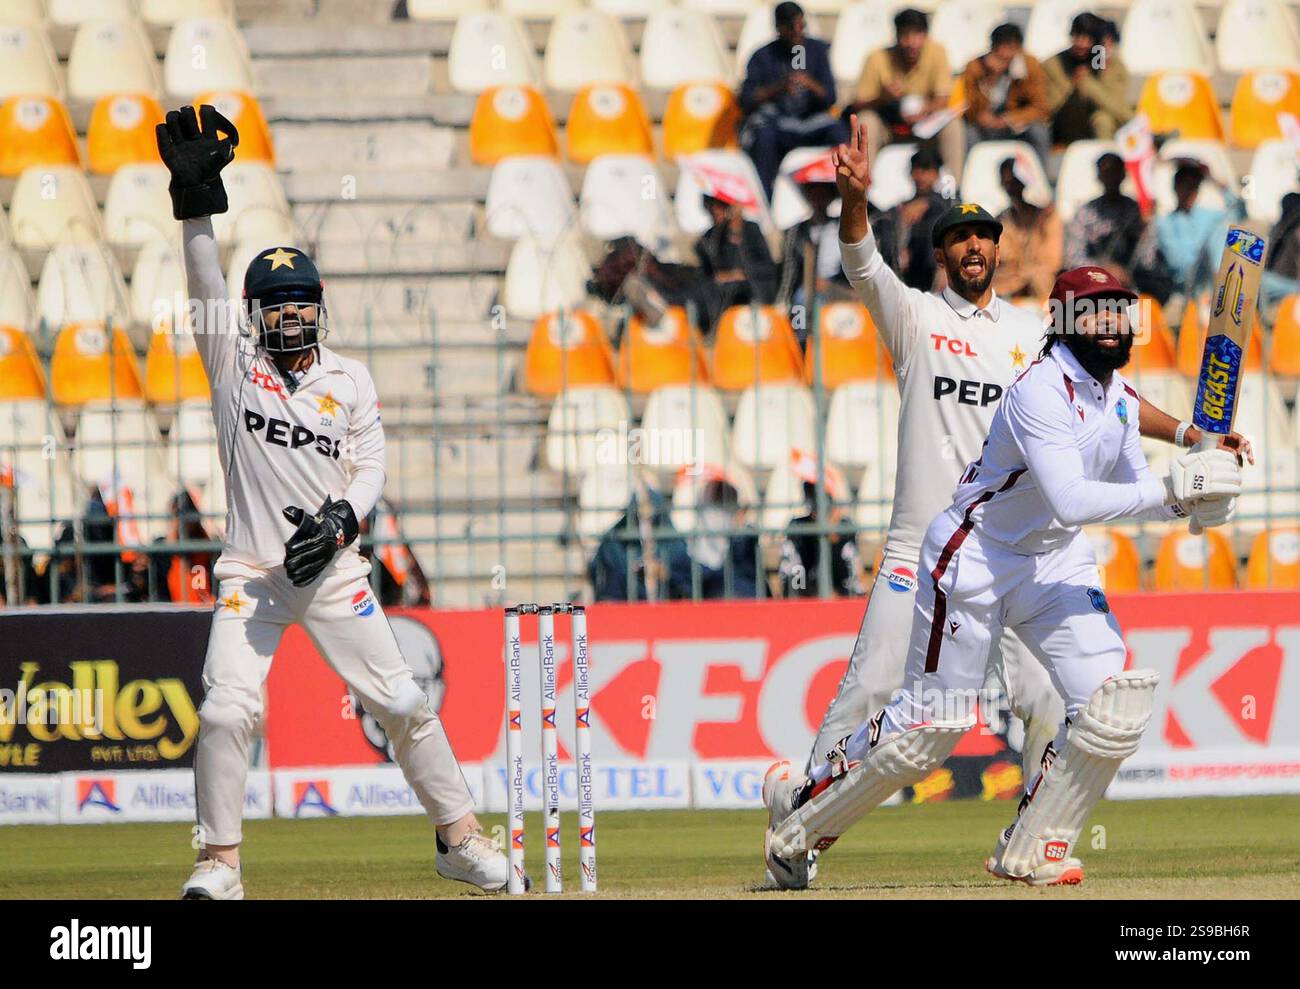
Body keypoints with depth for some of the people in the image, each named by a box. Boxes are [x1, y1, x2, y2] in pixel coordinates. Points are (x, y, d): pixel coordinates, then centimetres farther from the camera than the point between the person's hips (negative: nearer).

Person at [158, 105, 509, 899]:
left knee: (402, 701, 1)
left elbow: (371, 466, 3)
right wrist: (196, 197, -19)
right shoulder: (235, 364, 5)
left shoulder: (350, 380, 9)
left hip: (333, 569, 1)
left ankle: (462, 839, 12)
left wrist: (340, 519, -17)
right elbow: (206, 284, -7)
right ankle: (220, 862, -4)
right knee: (227, 710, -14)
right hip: (250, 574, -1)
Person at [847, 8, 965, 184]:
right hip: (886, 126, -1)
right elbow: (858, 105, -14)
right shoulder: (877, 60, -17)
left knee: (952, 123, -27)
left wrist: (926, 109, -36)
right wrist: (883, 99, -35)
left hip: (923, 123, 1)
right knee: (866, 119, -32)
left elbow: (943, 99, -13)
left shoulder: (936, 52, -13)